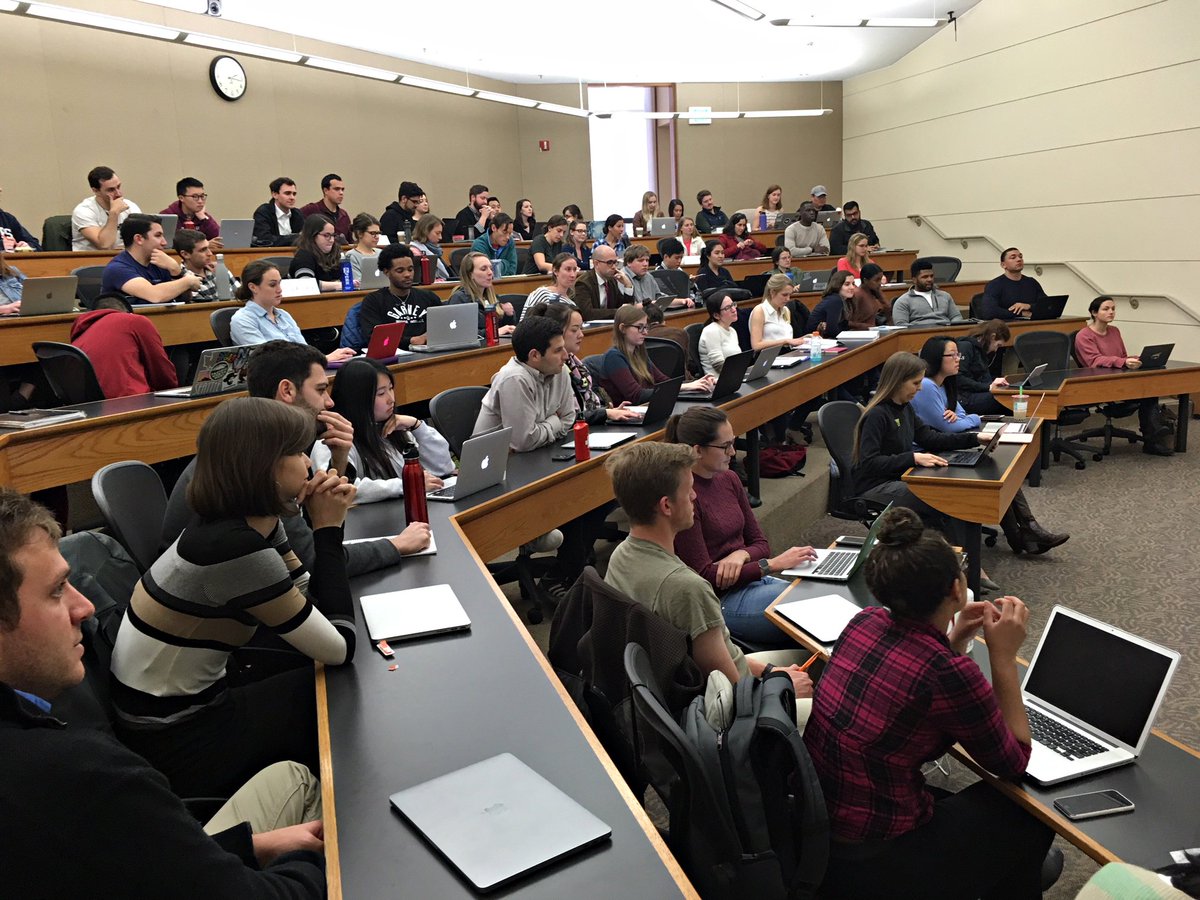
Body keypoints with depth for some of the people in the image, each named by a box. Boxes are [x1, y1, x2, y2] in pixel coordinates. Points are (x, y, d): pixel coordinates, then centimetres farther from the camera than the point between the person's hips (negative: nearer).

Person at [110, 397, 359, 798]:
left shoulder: (253, 520, -3)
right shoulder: (235, 547, -29)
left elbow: (309, 603, 2)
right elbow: (340, 649, -22)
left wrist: (324, 524, -10)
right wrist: (327, 530, -18)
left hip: (181, 705, 8)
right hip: (172, 742, -8)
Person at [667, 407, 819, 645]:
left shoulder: (729, 479, 7)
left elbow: (760, 543, 12)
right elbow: (704, 576, -18)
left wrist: (741, 555, -12)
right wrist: (773, 565, -21)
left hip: (751, 579, 8)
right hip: (720, 600, -8)